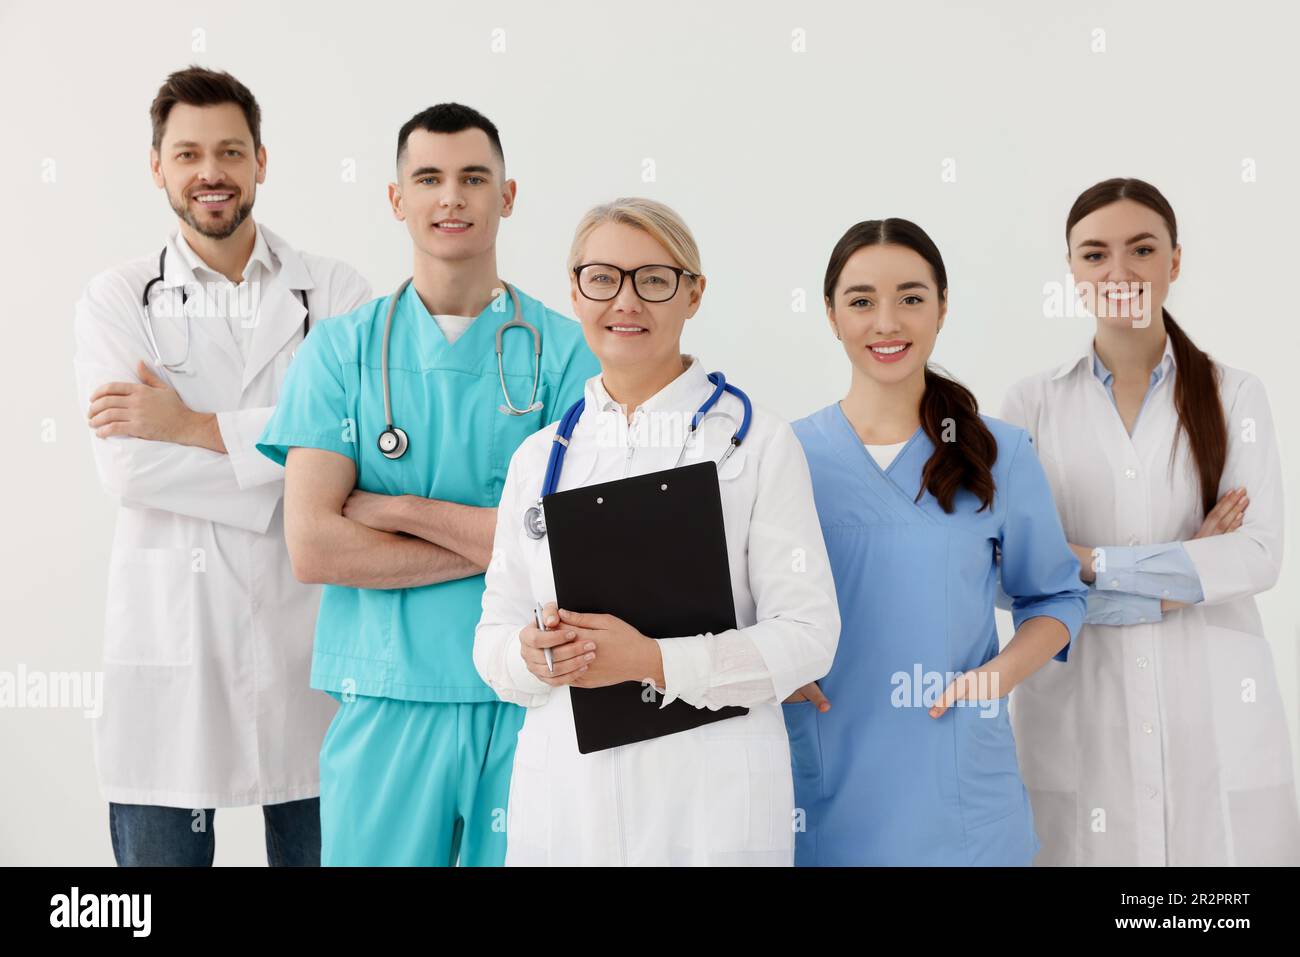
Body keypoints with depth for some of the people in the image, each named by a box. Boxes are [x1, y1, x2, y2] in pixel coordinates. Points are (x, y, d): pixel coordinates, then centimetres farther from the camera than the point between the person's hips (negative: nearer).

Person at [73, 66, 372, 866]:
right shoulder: (118, 301, 4)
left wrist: (191, 425, -12)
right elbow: (127, 465, -10)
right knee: (157, 845, 8)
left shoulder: (337, 293, 3)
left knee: (317, 844, 11)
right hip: (168, 630, 0)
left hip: (303, 627, 0)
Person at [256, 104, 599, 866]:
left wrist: (400, 509, -11)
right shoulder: (343, 350, 3)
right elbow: (313, 546, -7)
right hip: (387, 695, 1)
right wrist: (493, 545, -9)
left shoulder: (563, 350, 0)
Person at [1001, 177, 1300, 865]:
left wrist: (1094, 564, -12)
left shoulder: (1233, 396, 5)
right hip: (1078, 713, 0)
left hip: (1216, 714, 1)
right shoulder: (1033, 403, 3)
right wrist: (1173, 583, -12)